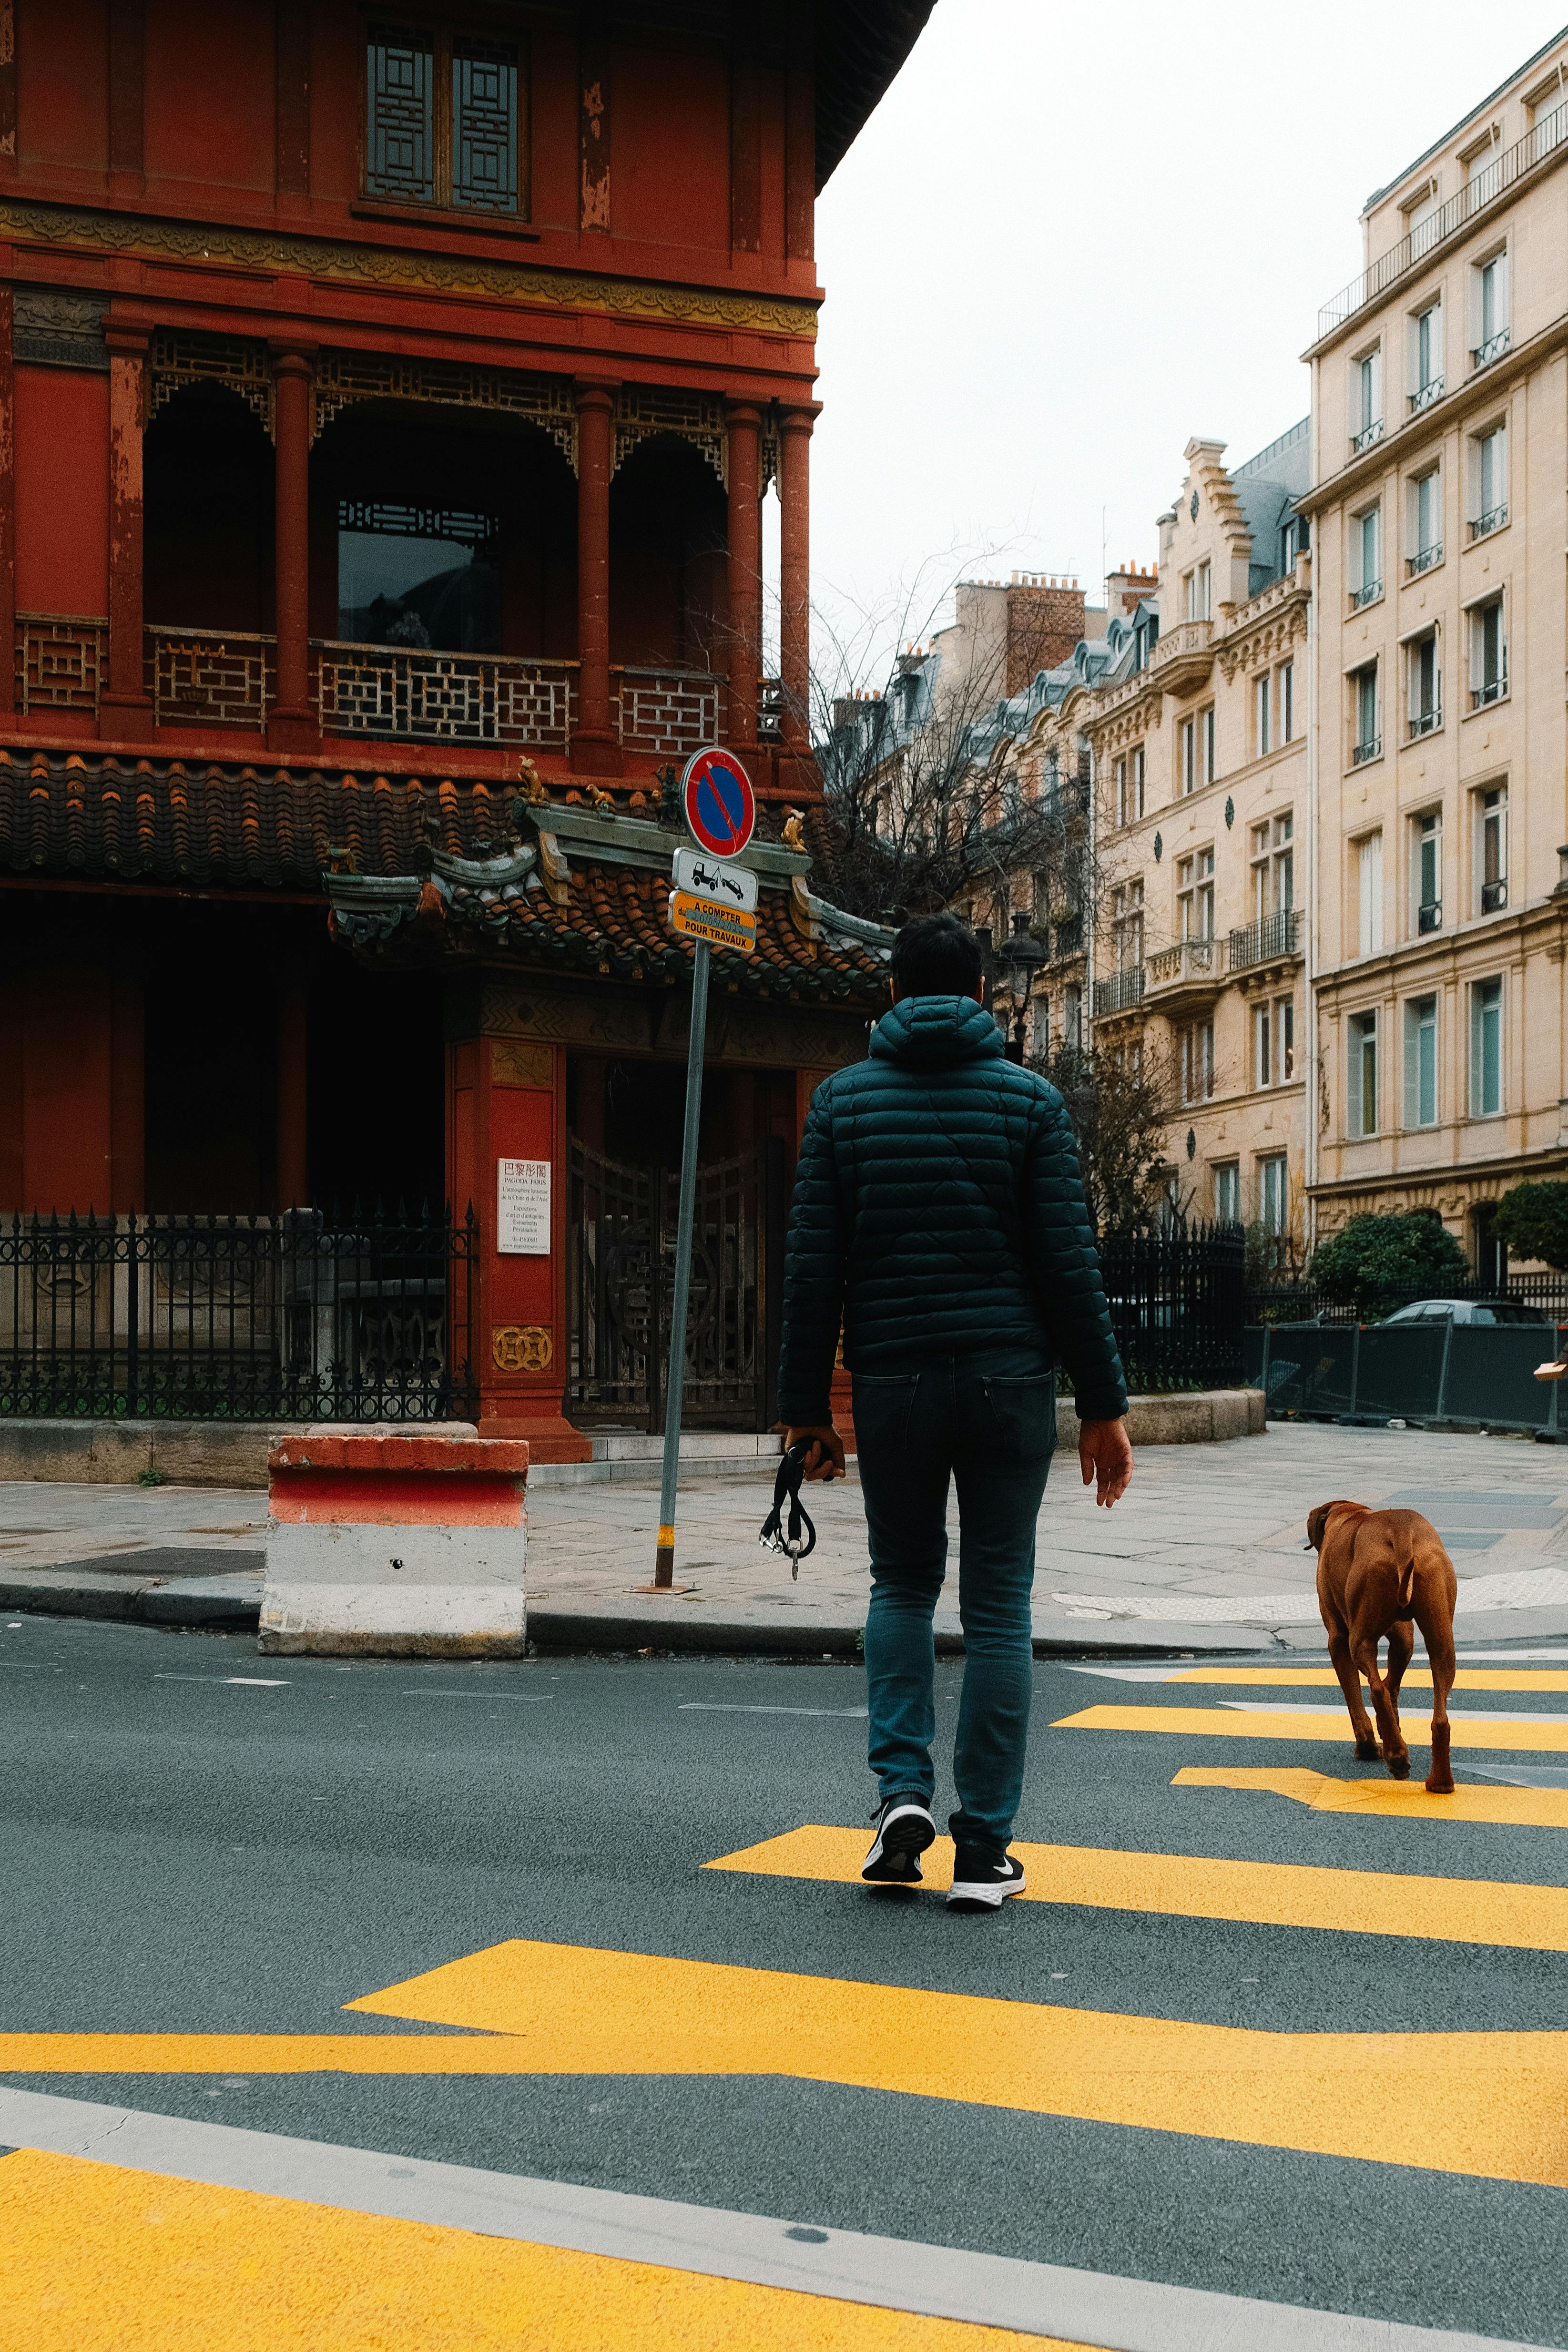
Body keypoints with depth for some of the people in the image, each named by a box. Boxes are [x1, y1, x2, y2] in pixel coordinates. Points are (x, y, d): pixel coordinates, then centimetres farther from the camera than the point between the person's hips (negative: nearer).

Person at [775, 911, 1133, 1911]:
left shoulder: (843, 1099, 3)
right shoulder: (1031, 1100, 0)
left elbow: (813, 1267, 0)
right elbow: (1070, 1265, -4)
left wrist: (807, 1405, 5)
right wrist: (1105, 1404, 1)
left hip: (895, 1378, 1)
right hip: (1008, 1378, -1)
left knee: (903, 1583, 20)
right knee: (999, 1603, 6)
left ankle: (903, 1790, 4)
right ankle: (984, 1848, 8)